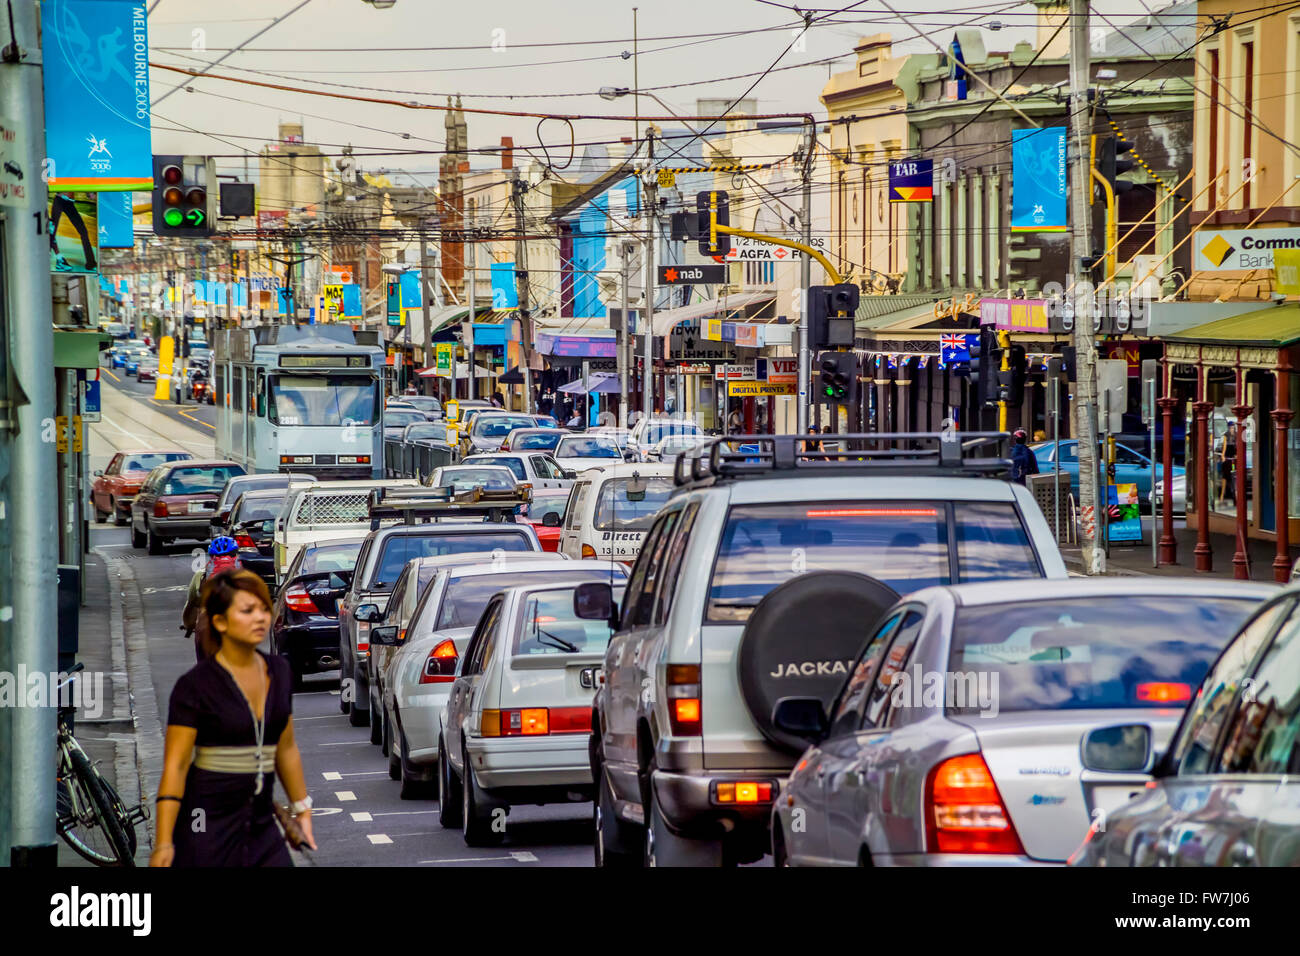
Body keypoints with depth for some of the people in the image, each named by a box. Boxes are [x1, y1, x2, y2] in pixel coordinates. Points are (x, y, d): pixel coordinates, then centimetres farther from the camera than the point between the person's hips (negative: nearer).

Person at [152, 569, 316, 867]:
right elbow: (175, 766, -12)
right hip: (207, 830, -5)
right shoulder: (195, 685, -10)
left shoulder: (279, 671, 7)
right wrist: (163, 843, -17)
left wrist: (302, 809, 22)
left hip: (261, 828, 5)